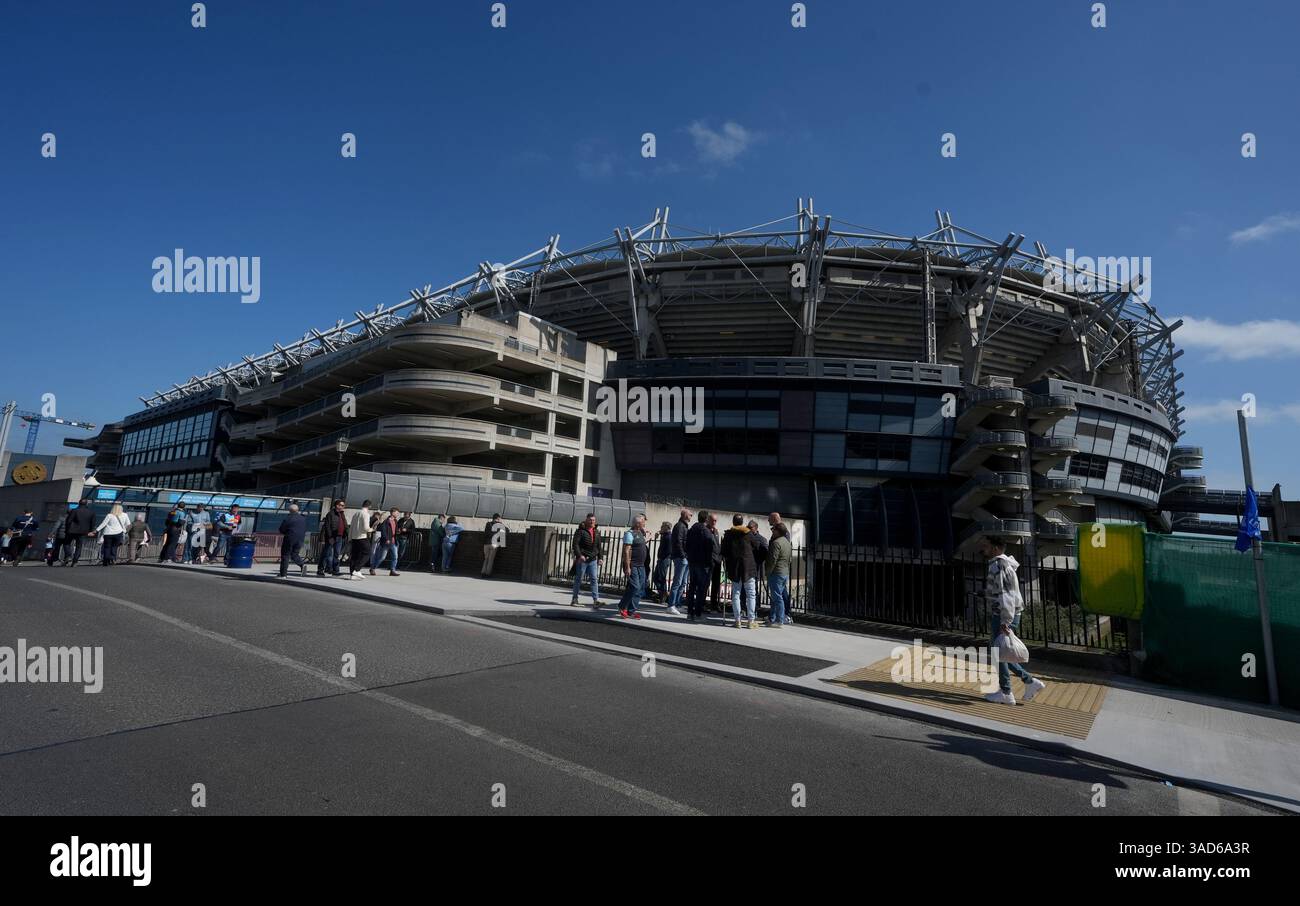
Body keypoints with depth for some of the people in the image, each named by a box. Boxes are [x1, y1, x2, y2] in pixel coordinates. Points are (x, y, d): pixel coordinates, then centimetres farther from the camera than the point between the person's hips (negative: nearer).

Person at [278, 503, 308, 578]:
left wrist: (284, 533, 15)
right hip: (300, 539, 5)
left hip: (289, 539, -5)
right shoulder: (303, 518, 7)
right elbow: (305, 529, 14)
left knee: (285, 555, 5)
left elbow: (281, 530, -4)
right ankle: (302, 564, -12)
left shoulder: (288, 518, -9)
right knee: (294, 554, 16)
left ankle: (283, 574, 7)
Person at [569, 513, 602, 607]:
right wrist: (579, 555, -23)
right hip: (582, 559, -5)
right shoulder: (580, 530, -5)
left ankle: (596, 600, -4)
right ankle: (575, 599, 14)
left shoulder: (597, 532, 14)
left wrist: (600, 557, 13)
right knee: (578, 579, 4)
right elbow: (575, 544, -12)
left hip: (593, 560, 5)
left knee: (595, 579, -2)